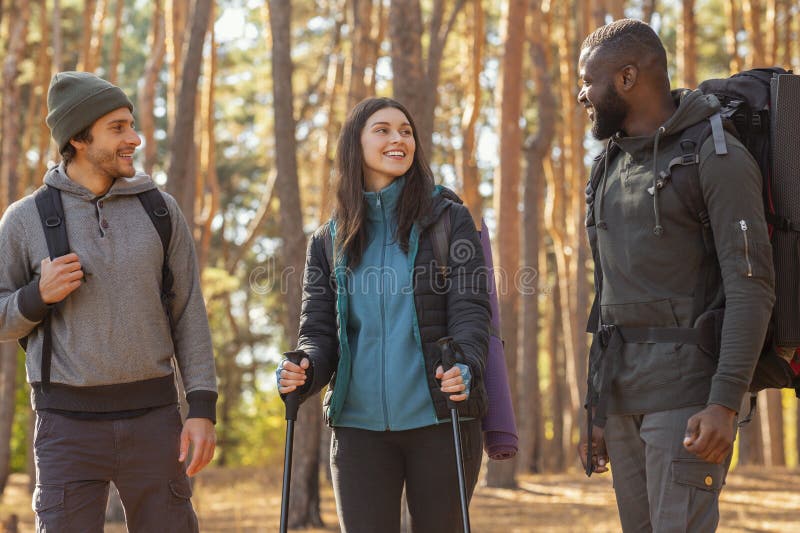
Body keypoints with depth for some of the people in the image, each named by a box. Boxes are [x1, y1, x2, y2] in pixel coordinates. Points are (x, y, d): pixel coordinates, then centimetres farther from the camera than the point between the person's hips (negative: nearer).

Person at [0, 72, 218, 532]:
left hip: (152, 419, 2)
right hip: (69, 424, -2)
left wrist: (203, 409, -6)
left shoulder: (160, 211, 4)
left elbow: (189, 316, 3)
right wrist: (39, 295, -17)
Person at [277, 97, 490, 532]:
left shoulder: (448, 219, 4)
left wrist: (465, 367, -24)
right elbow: (318, 328, 9)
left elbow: (470, 308, -4)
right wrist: (304, 372, -14)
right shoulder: (329, 241, 12)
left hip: (441, 419, -2)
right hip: (360, 426, 2)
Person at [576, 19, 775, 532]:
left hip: (688, 389, -8)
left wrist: (725, 403, -23)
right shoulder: (615, 166, 17)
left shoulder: (719, 157, -8)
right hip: (626, 396, 8)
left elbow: (752, 288, -14)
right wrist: (598, 411, 18)